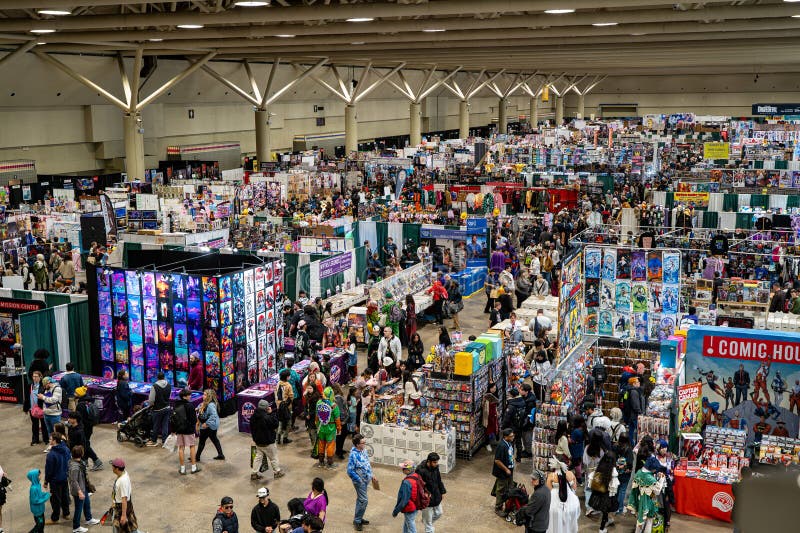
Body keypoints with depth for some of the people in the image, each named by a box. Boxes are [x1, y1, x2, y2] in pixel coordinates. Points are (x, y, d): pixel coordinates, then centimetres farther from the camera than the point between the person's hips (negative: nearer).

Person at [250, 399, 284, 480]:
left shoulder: (253, 417, -1)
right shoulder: (266, 417, -29)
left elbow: (252, 428, 10)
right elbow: (275, 424, -18)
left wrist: (254, 438, 21)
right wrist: (271, 413, -16)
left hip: (257, 441, 7)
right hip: (268, 442, -7)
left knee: (258, 456, 15)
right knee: (273, 457, 10)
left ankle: (254, 473, 16)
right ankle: (277, 471, 22)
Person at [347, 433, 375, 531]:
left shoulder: (364, 450, -1)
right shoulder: (353, 455, -26)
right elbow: (350, 471, -23)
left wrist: (372, 476, 14)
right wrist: (360, 480, -17)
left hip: (366, 479, 8)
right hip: (359, 480, -8)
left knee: (360, 499, 19)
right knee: (363, 500, -6)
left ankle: (358, 518, 34)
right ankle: (357, 521, 9)